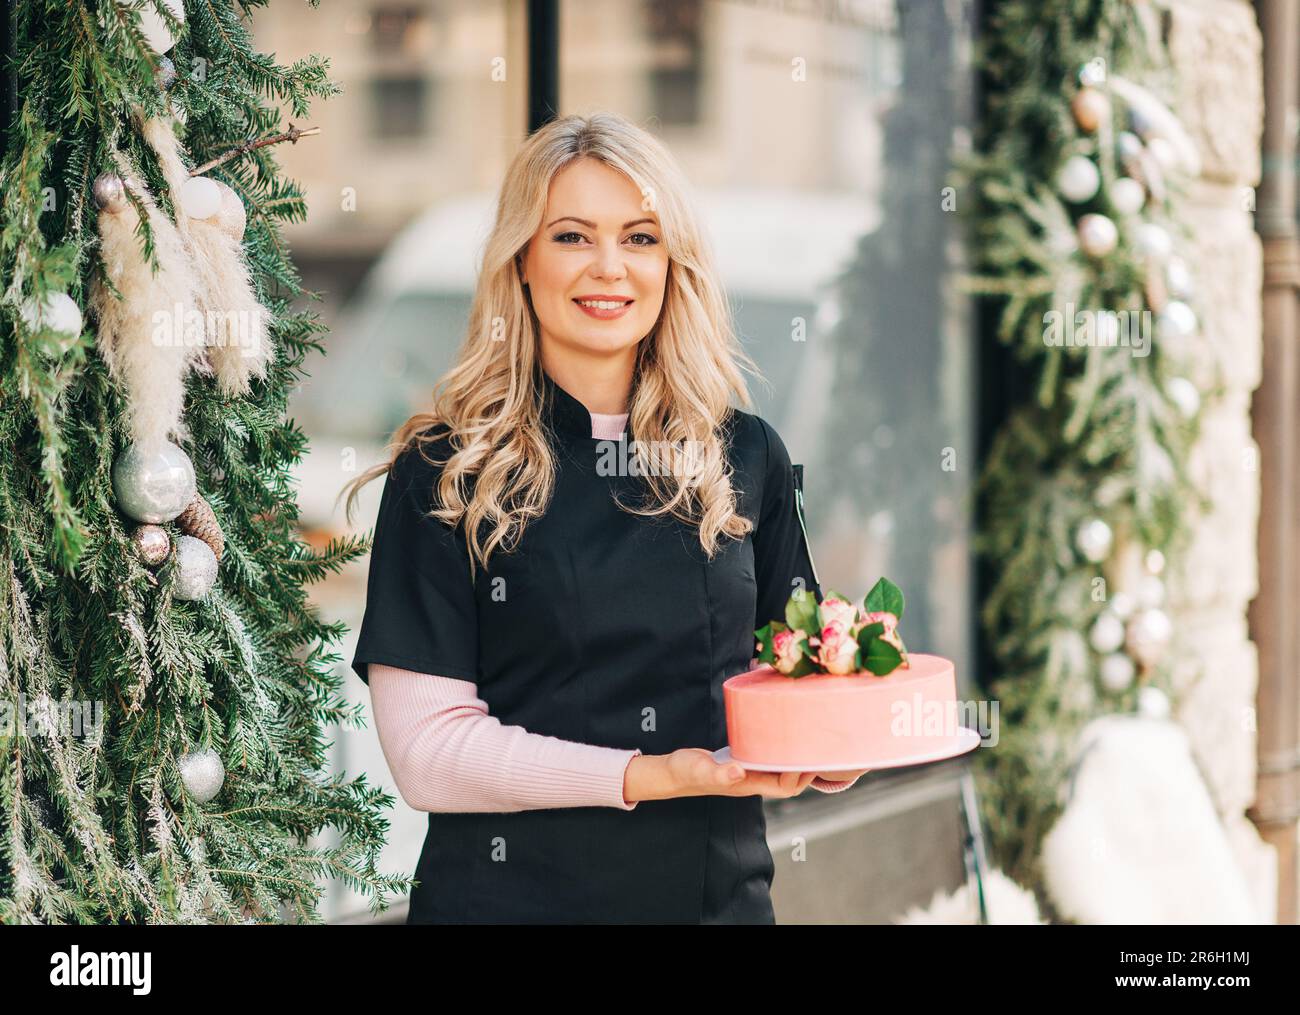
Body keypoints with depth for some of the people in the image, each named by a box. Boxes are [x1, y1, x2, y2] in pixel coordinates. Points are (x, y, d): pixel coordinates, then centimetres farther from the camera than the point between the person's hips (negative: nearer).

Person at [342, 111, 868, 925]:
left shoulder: (746, 456, 4)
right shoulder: (447, 470, -6)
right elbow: (426, 748, -12)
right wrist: (646, 777, -22)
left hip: (718, 889, 3)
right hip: (511, 893, -3)